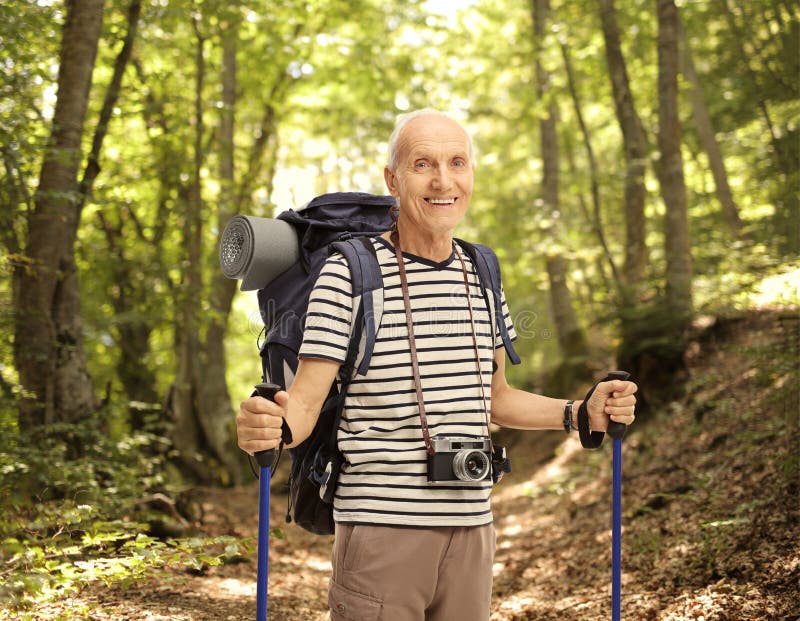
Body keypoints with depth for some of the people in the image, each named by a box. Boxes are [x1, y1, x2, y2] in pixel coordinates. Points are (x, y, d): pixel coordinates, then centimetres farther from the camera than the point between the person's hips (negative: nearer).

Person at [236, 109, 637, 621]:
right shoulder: (349, 273, -7)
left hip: (471, 524, 6)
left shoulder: (480, 277, 11)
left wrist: (582, 413, 7)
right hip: (381, 525, -5)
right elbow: (304, 403, -10)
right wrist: (267, 427, -32)